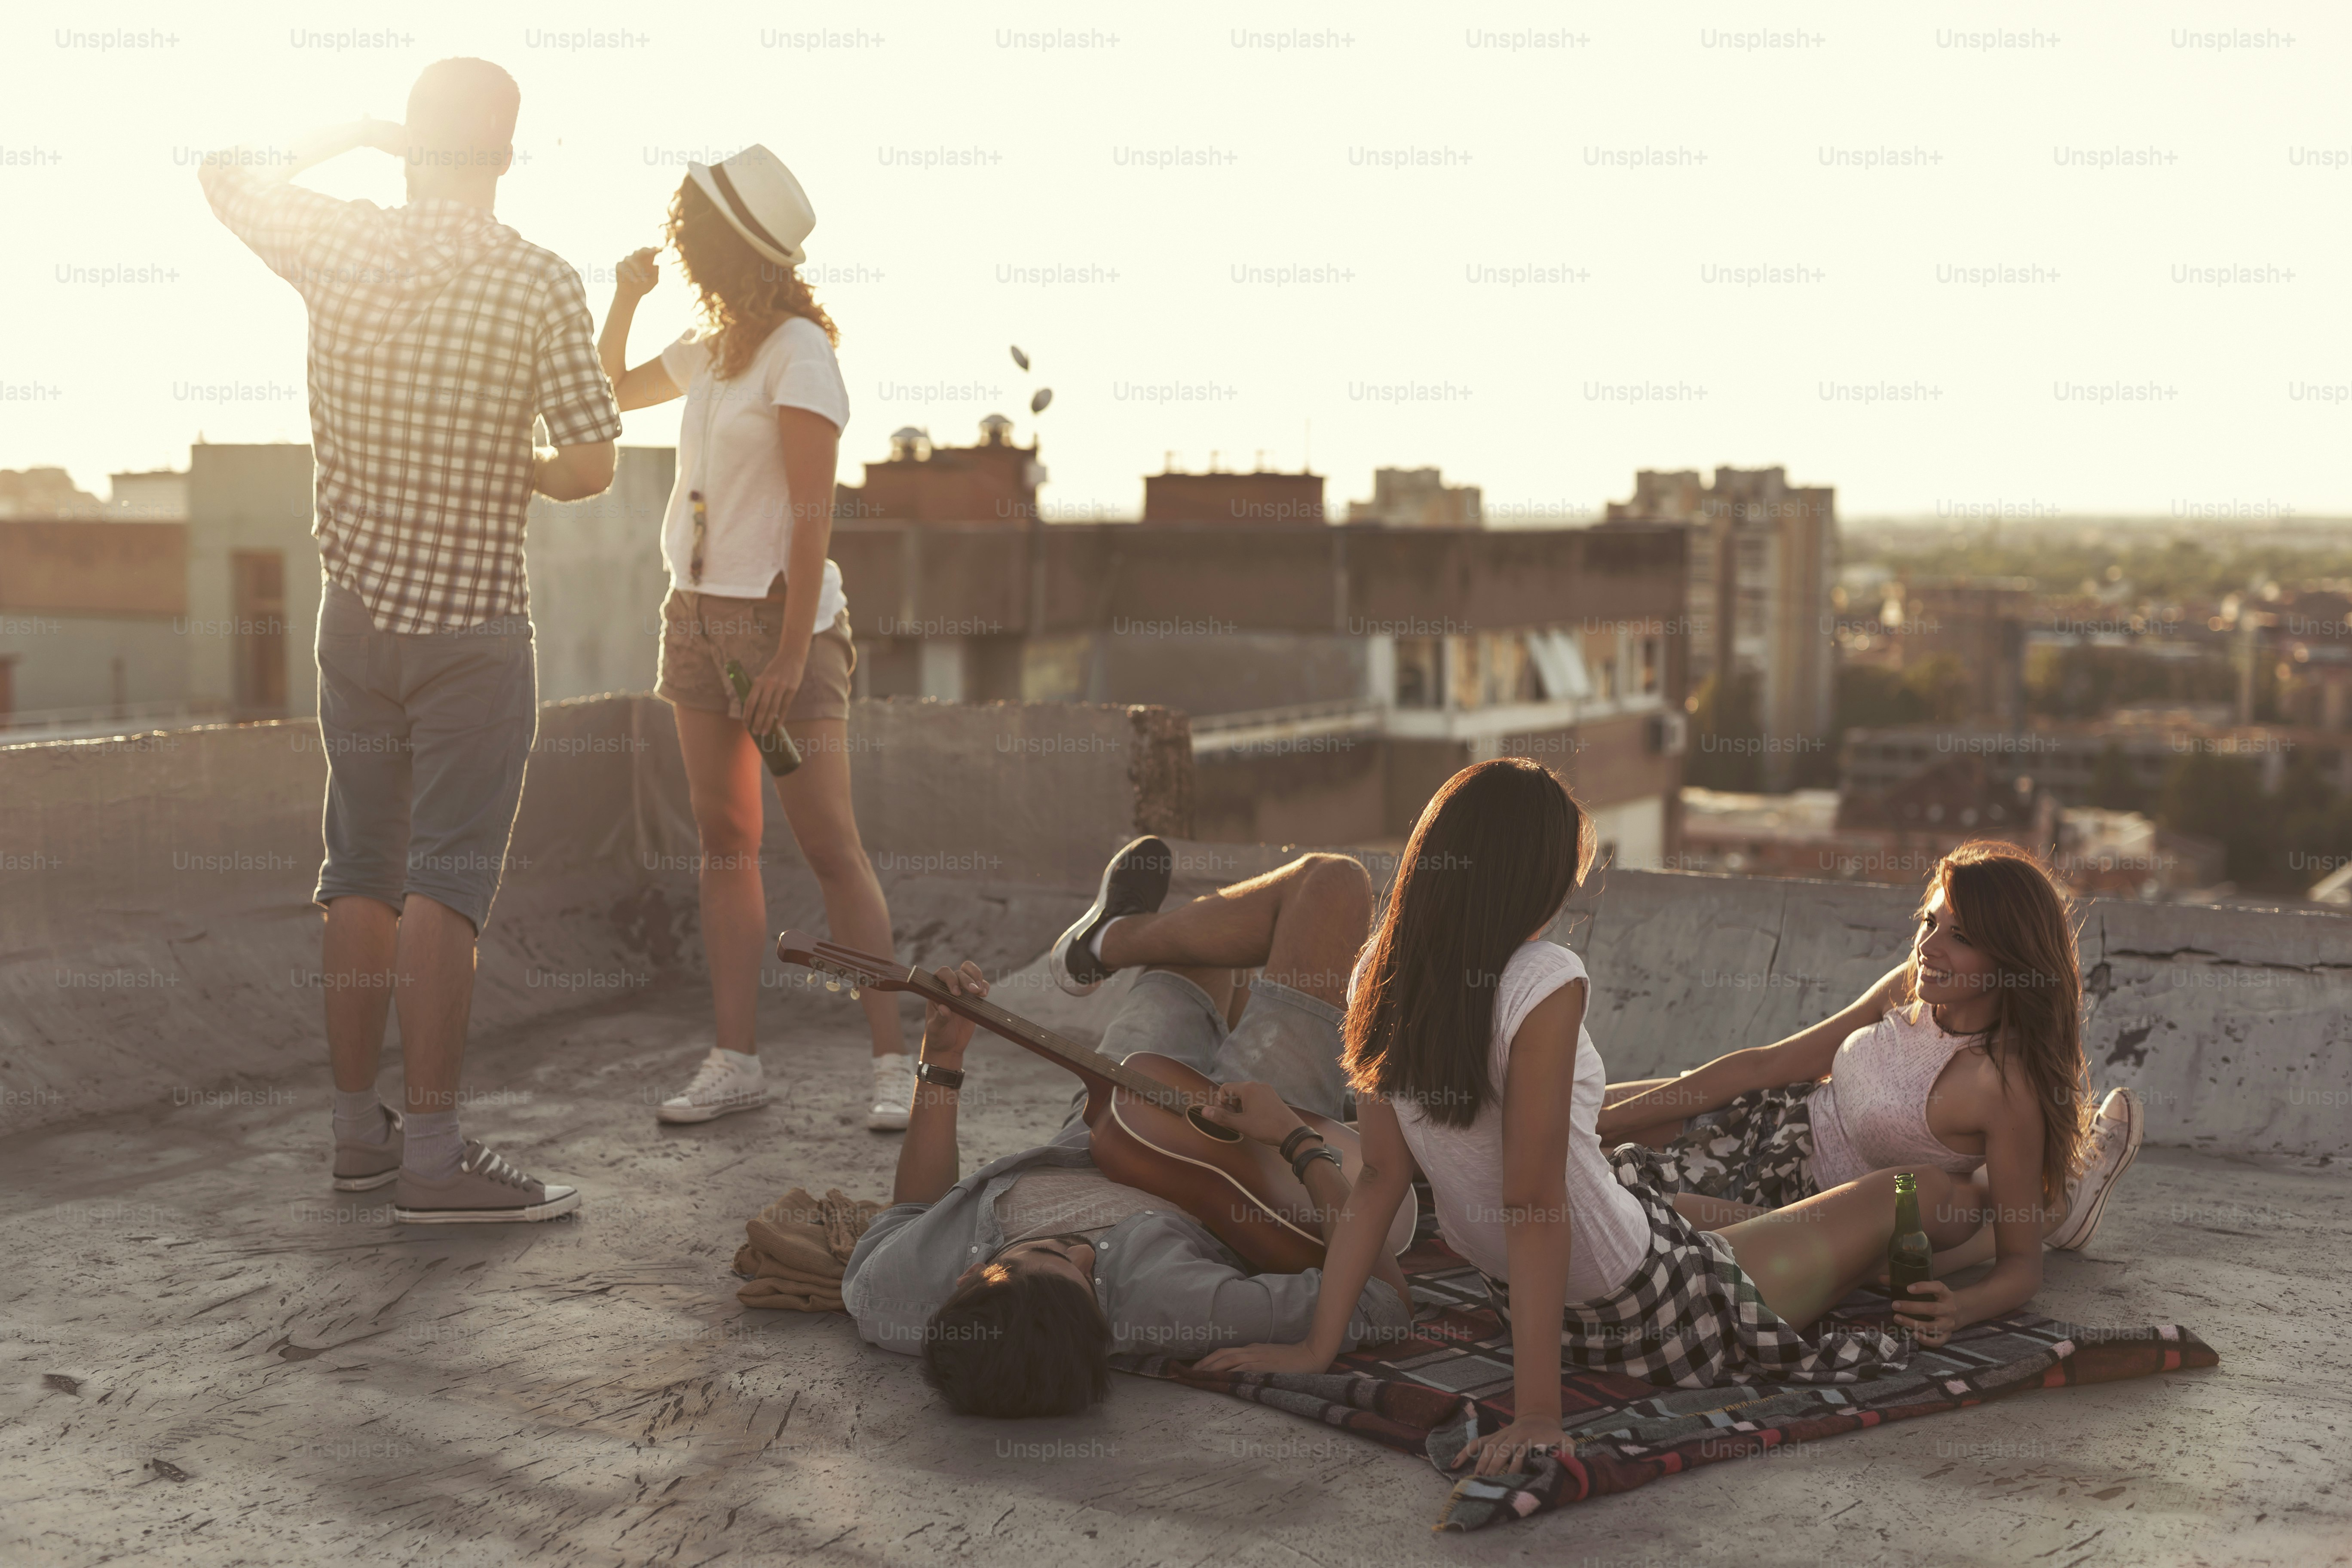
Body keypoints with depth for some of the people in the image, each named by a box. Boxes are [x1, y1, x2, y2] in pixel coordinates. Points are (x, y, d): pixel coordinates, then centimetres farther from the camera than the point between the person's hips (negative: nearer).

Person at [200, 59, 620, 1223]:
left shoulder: (340, 245, -1)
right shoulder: (541, 285, -11)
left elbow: (227, 176, 19)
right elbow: (590, 466, -12)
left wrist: (347, 136, 25)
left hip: (354, 604, 5)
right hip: (470, 624, -4)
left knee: (362, 869, 12)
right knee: (447, 880, -6)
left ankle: (359, 1128, 19)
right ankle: (432, 1154, -9)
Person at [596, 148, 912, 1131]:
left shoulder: (798, 351, -12)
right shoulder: (711, 346, 12)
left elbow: (812, 516, -17)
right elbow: (617, 393, 31)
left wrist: (793, 652, -21)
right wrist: (626, 296, 14)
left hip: (778, 615, -8)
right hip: (697, 612, 8)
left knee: (828, 846, -9)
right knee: (724, 840, 5)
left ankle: (893, 1060, -5)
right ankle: (734, 1060, 8)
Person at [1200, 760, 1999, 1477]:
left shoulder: (1381, 979, -7)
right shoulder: (1543, 982, -28)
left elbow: (1380, 1178, -4)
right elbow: (1534, 1202, -29)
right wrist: (1538, 1412, -27)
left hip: (1513, 1293, 7)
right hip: (1646, 1314, -7)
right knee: (1902, 1197, 11)